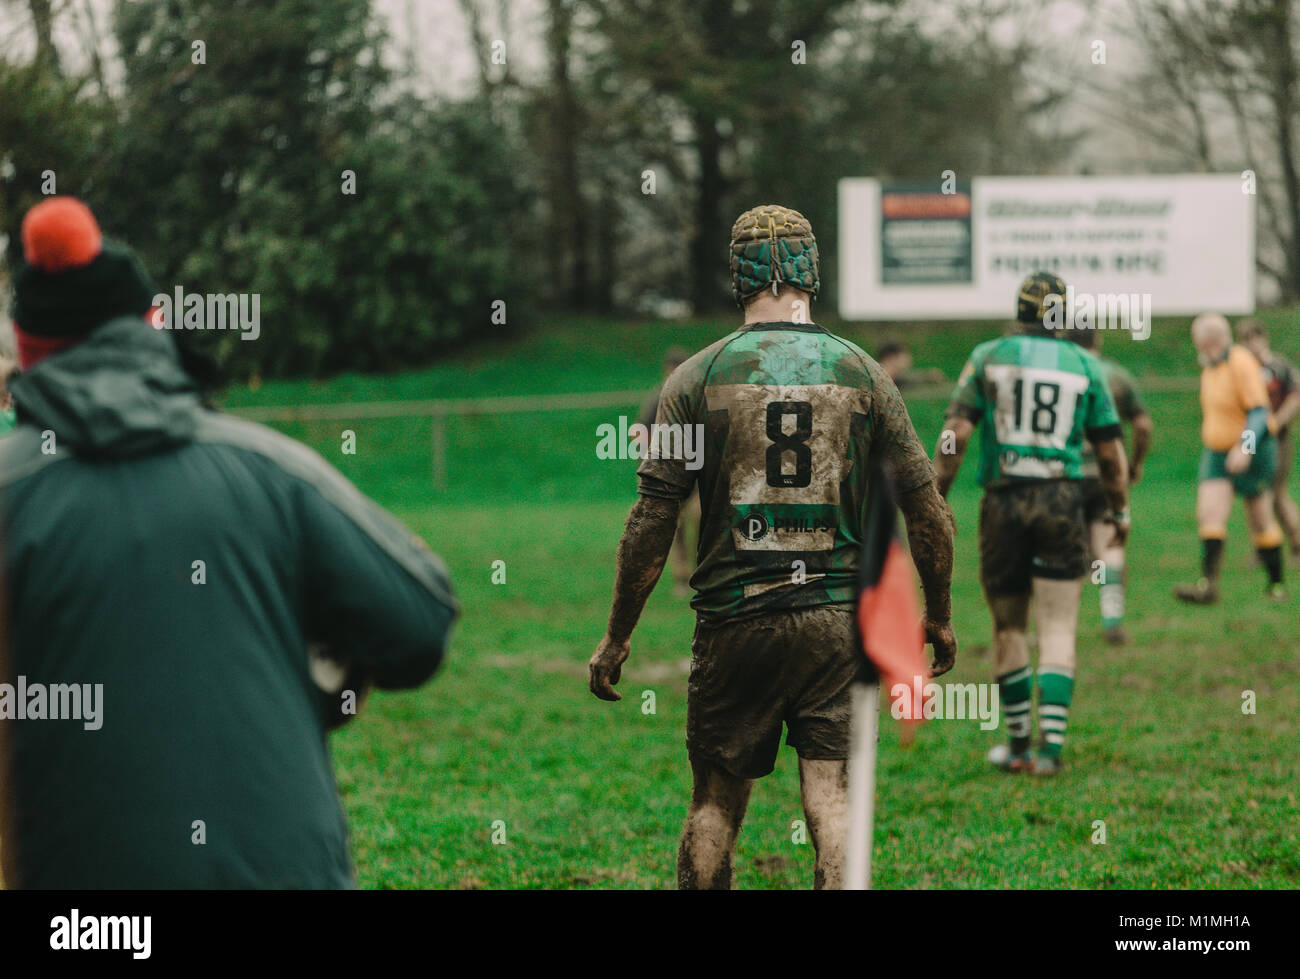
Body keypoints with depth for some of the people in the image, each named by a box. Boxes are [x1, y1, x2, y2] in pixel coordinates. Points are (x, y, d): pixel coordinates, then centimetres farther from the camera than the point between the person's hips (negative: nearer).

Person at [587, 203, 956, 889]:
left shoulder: (698, 377, -3)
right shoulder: (863, 374, 1)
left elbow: (651, 523, -3)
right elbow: (927, 513, 5)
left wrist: (616, 638, 6)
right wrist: (939, 617, 19)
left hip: (732, 621, 0)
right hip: (838, 621, 0)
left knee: (715, 806, 11)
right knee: (833, 803, 0)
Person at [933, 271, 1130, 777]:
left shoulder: (988, 357, 2)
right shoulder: (1084, 366, 4)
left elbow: (956, 434, -3)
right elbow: (1110, 450, 8)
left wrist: (936, 496, 2)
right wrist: (1120, 510, 20)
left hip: (1004, 499, 0)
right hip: (1062, 498, 0)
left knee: (1008, 626, 12)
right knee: (1058, 629, 1)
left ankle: (1019, 743, 18)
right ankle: (1051, 745, -8)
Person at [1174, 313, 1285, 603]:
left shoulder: (1241, 363, -16)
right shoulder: (1209, 367, 9)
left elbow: (1259, 411, -22)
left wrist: (1245, 448, -34)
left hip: (1252, 455, -7)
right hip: (1217, 453, 7)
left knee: (1261, 523, 4)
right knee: (1210, 514, -11)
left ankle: (1276, 584, 19)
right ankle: (1208, 585, -19)